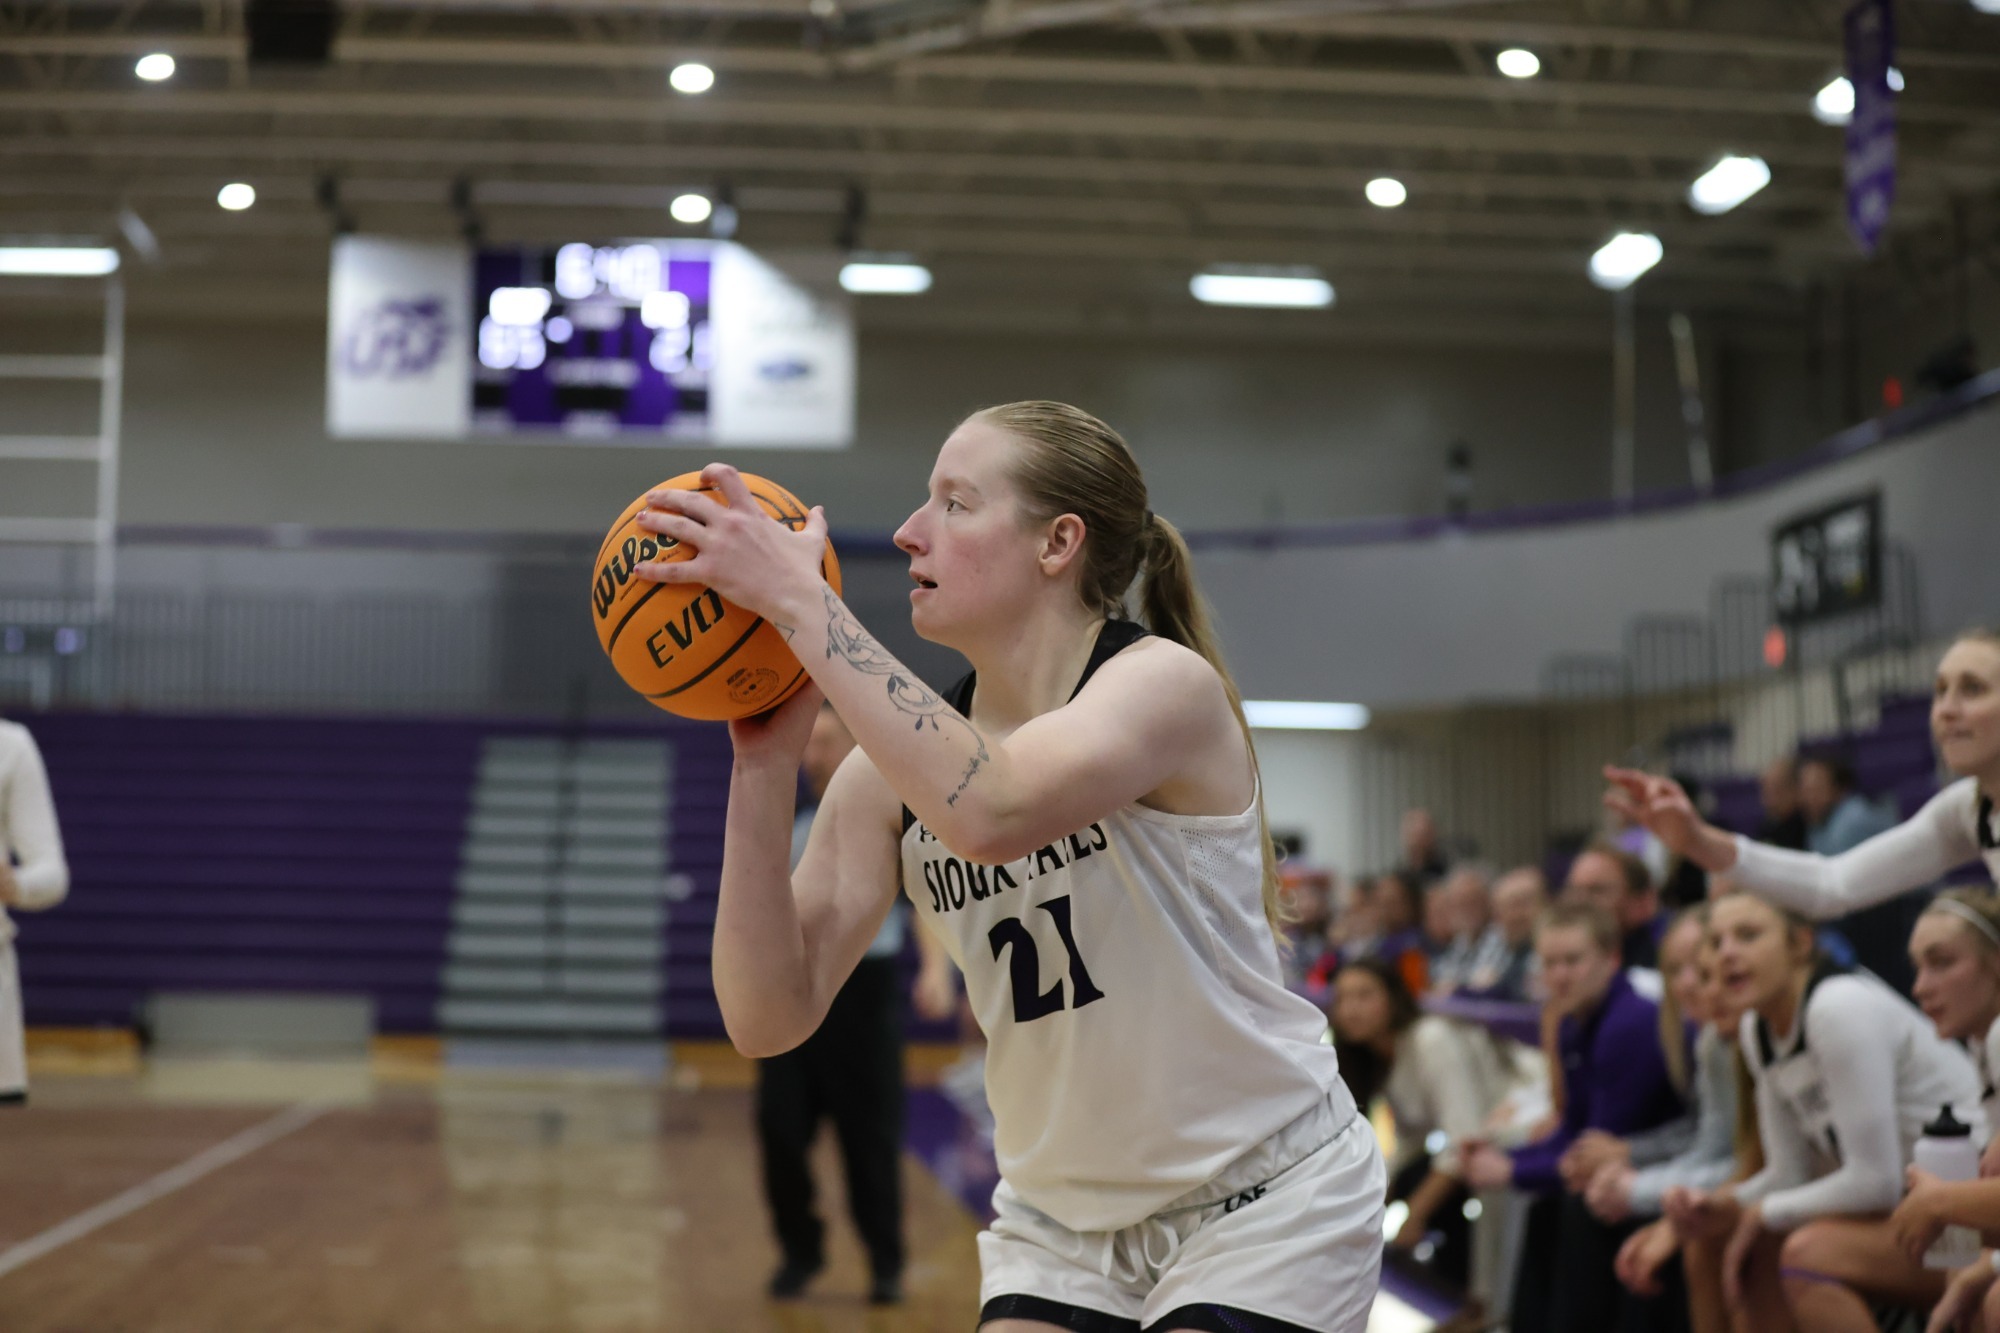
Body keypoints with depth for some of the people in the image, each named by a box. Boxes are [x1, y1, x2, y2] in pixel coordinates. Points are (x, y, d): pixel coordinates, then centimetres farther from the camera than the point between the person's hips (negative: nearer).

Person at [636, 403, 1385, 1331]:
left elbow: (991, 814, -39)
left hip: (1261, 1206, -5)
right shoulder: (896, 768, -3)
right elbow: (768, 1017, -11)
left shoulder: (1168, 682, -18)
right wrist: (764, 760, -19)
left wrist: (799, 601, -35)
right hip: (1065, 1216, 5)